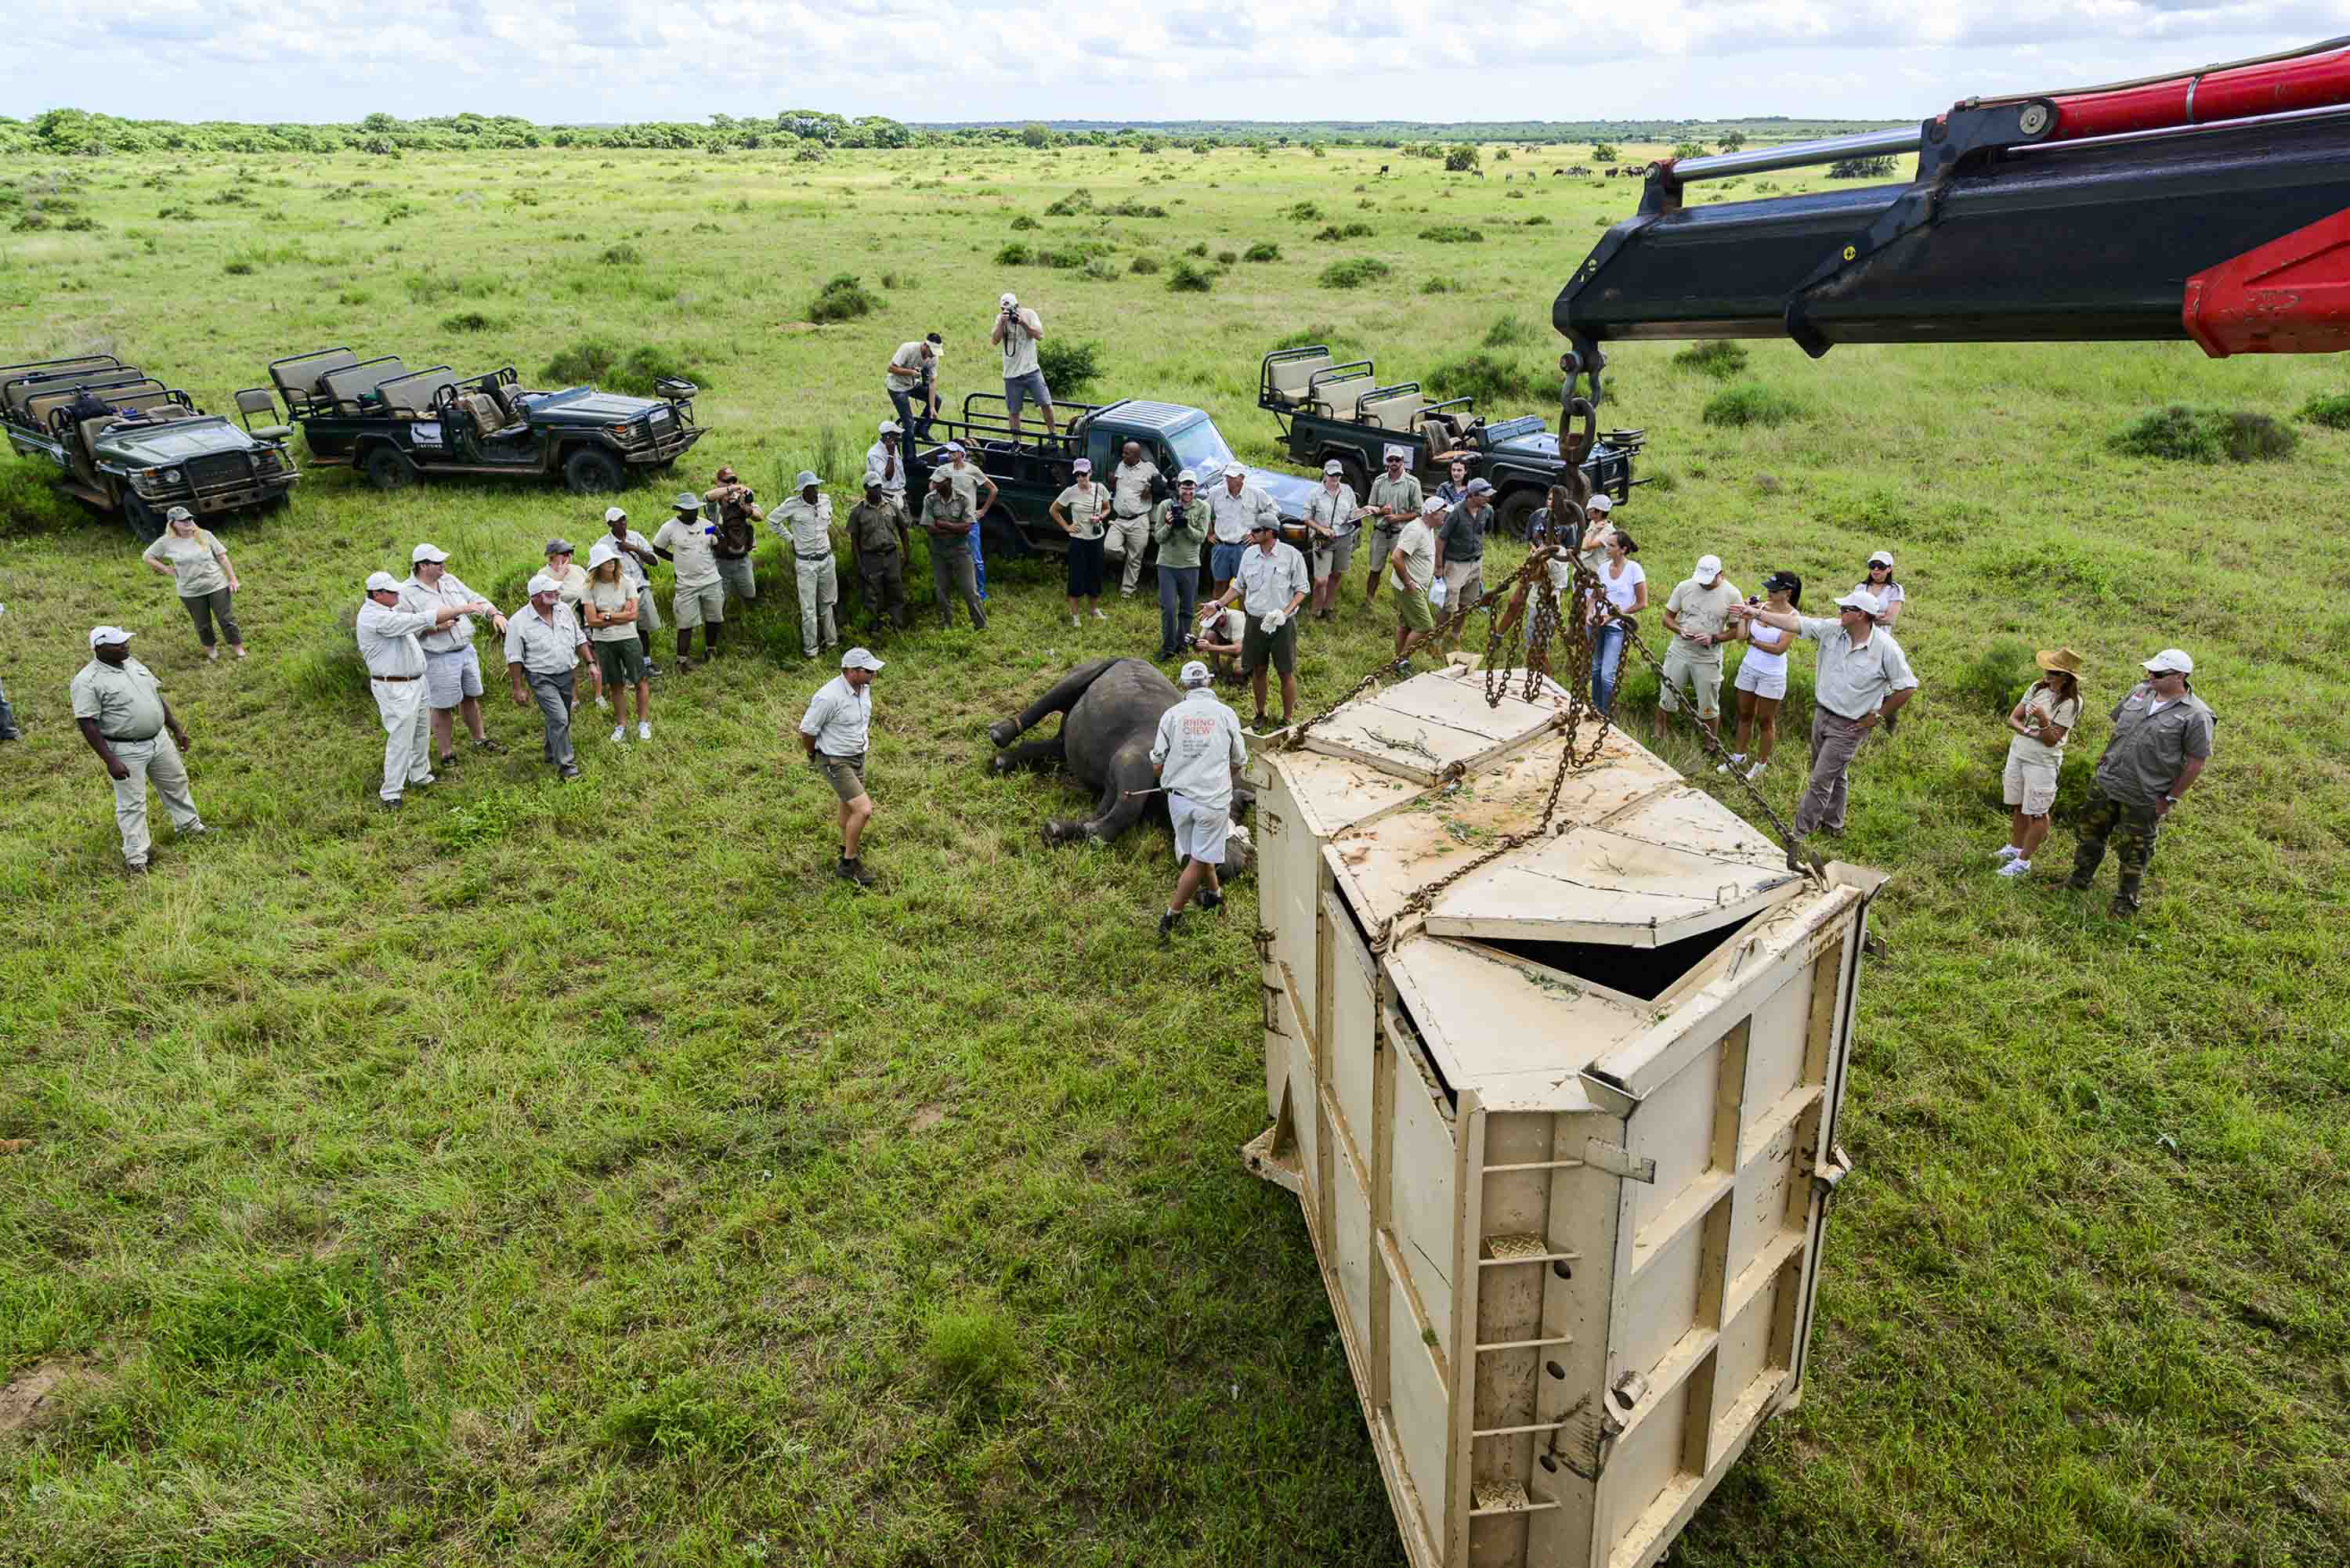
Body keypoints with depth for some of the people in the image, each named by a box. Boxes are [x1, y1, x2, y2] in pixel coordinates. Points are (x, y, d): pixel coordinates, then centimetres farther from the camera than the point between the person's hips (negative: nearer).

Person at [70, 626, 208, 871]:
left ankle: (189, 825, 42)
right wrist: (110, 761, -24)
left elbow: (157, 697, 15)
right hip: (126, 751, -7)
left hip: (159, 739, 7)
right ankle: (136, 856, 13)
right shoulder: (87, 681, -19)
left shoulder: (133, 664, 5)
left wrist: (177, 729, 15)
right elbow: (87, 724, -20)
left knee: (176, 782, 21)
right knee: (131, 803, 2)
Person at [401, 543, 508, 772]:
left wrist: (494, 614, -8)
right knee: (442, 707, 5)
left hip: (467, 650, 6)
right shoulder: (407, 593, -14)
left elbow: (475, 600, 11)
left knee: (470, 698, 21)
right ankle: (446, 754, 18)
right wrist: (435, 628, -23)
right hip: (439, 659, -6)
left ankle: (480, 740, 39)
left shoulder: (450, 580, 5)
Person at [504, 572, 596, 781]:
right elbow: (514, 659, -10)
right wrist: (518, 688, -10)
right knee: (559, 718, -15)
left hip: (567, 675, 6)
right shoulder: (518, 622, -14)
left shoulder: (564, 610, 1)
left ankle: (551, 755, 35)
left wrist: (590, 663, 7)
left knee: (559, 719, 15)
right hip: (542, 679, -5)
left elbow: (579, 639, 12)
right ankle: (565, 764, -6)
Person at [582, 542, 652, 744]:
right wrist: (621, 615, -11)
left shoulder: (626, 583, -6)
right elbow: (591, 620, -11)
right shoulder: (590, 588, -5)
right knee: (616, 686, 11)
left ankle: (643, 723, 18)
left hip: (628, 639, -1)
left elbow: (634, 614, -13)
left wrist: (607, 616, -13)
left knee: (640, 681, 3)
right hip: (603, 642, 1)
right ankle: (621, 725, 24)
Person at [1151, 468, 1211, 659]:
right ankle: (1167, 647, 7)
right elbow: (1157, 538, -2)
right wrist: (1168, 525, -20)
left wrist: (1186, 525, -23)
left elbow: (1201, 537, -9)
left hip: (1190, 565, 1)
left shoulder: (1202, 508, -2)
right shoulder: (1166, 506, -2)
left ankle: (1180, 647, 23)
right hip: (1167, 564, -1)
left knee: (1186, 611, 9)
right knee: (1168, 608, -5)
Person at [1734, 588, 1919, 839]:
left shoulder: (1886, 648, -20)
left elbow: (1906, 687, -12)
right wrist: (1757, 613, -15)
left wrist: (1877, 716, -8)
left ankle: (1799, 835, 5)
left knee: (1820, 781, -4)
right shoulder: (1832, 629, -8)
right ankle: (1832, 823, 42)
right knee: (1832, 775, 23)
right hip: (1822, 713, 6)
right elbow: (1796, 623, -8)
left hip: (1849, 726, -6)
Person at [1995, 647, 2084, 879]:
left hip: (2041, 762, -6)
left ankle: (2023, 861, 12)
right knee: (2017, 806, 18)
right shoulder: (2038, 688, 2)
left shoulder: (2071, 703, -14)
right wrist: (2027, 730, -16)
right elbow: (2013, 718, 3)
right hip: (2017, 753, 6)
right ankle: (2015, 848, 35)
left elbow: (2052, 740, -15)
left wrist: (2042, 721, -32)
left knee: (2036, 812, 3)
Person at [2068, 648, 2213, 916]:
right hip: (2105, 783, 6)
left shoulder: (2195, 715, -17)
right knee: (2091, 832, 19)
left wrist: (2171, 798, -11)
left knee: (2134, 850, 10)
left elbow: (2197, 761, -13)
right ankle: (2080, 880, 39)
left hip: (2144, 799, -5)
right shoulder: (2140, 691, 1)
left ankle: (2127, 899, 28)